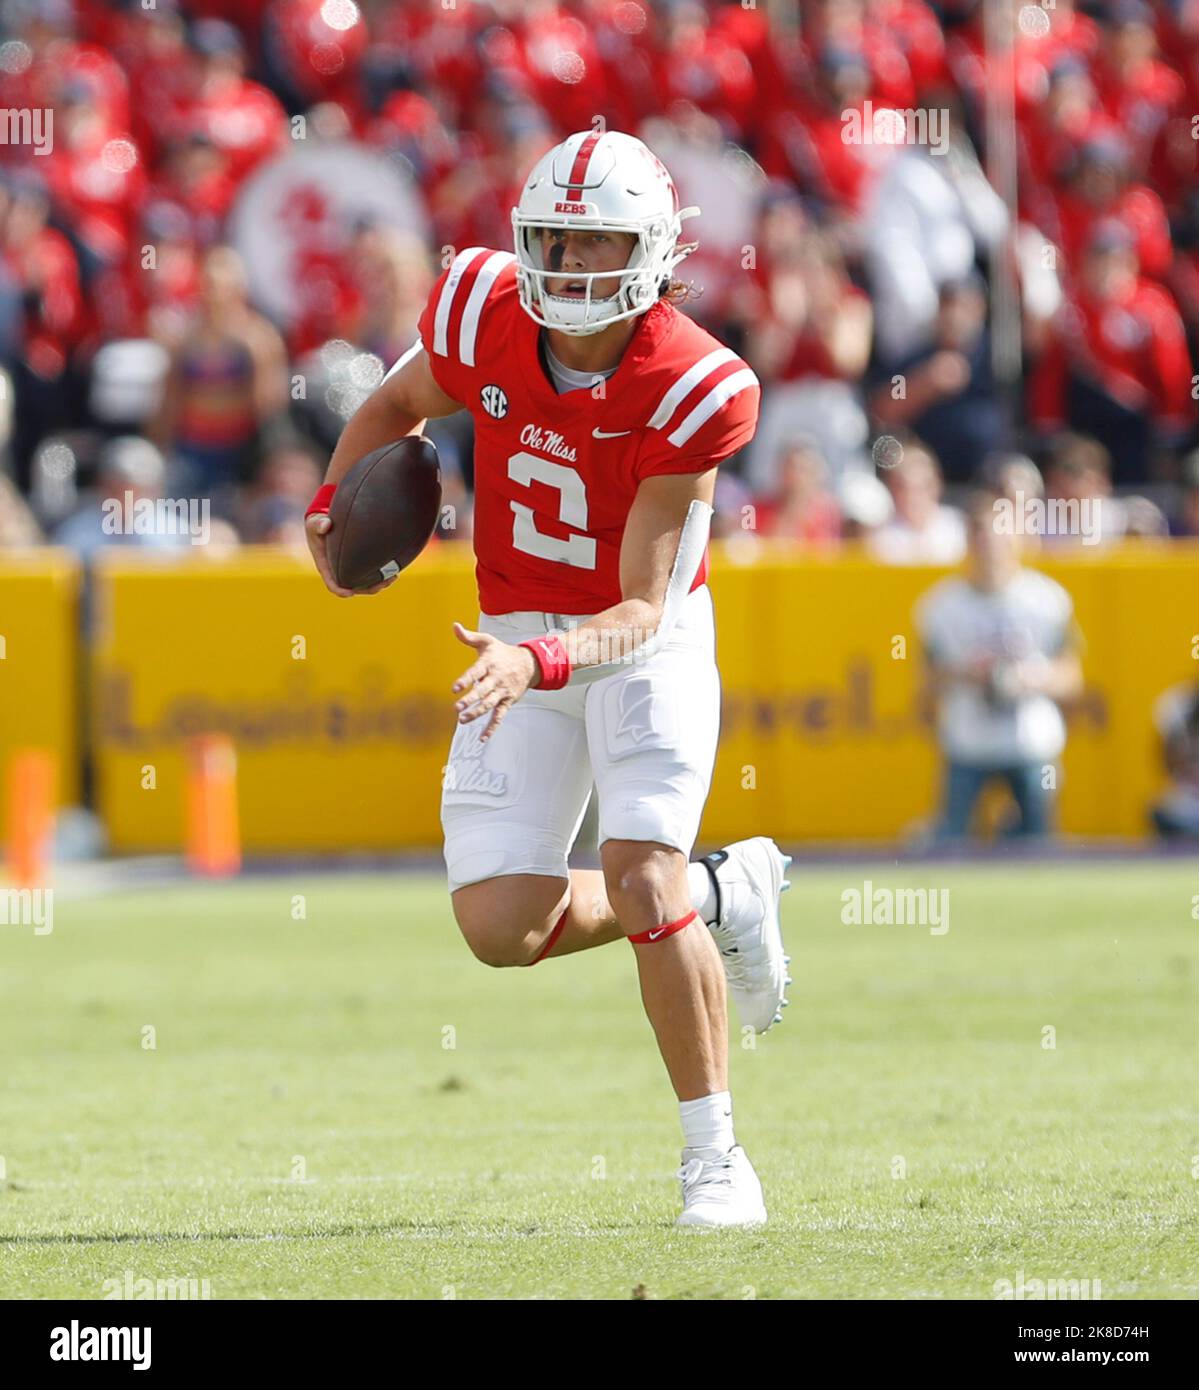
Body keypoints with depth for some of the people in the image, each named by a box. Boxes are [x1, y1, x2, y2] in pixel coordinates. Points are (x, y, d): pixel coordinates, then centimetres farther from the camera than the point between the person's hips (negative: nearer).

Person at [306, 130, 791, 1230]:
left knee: (641, 875, -23)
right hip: (523, 644, 4)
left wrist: (538, 661, -43)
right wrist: (333, 507, -7)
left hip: (648, 642, -4)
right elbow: (397, 406, 10)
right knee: (502, 928, -5)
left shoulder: (690, 393, -24)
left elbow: (641, 610, -25)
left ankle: (714, 1151, -7)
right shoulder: (483, 314, -13)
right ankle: (722, 895, 22)